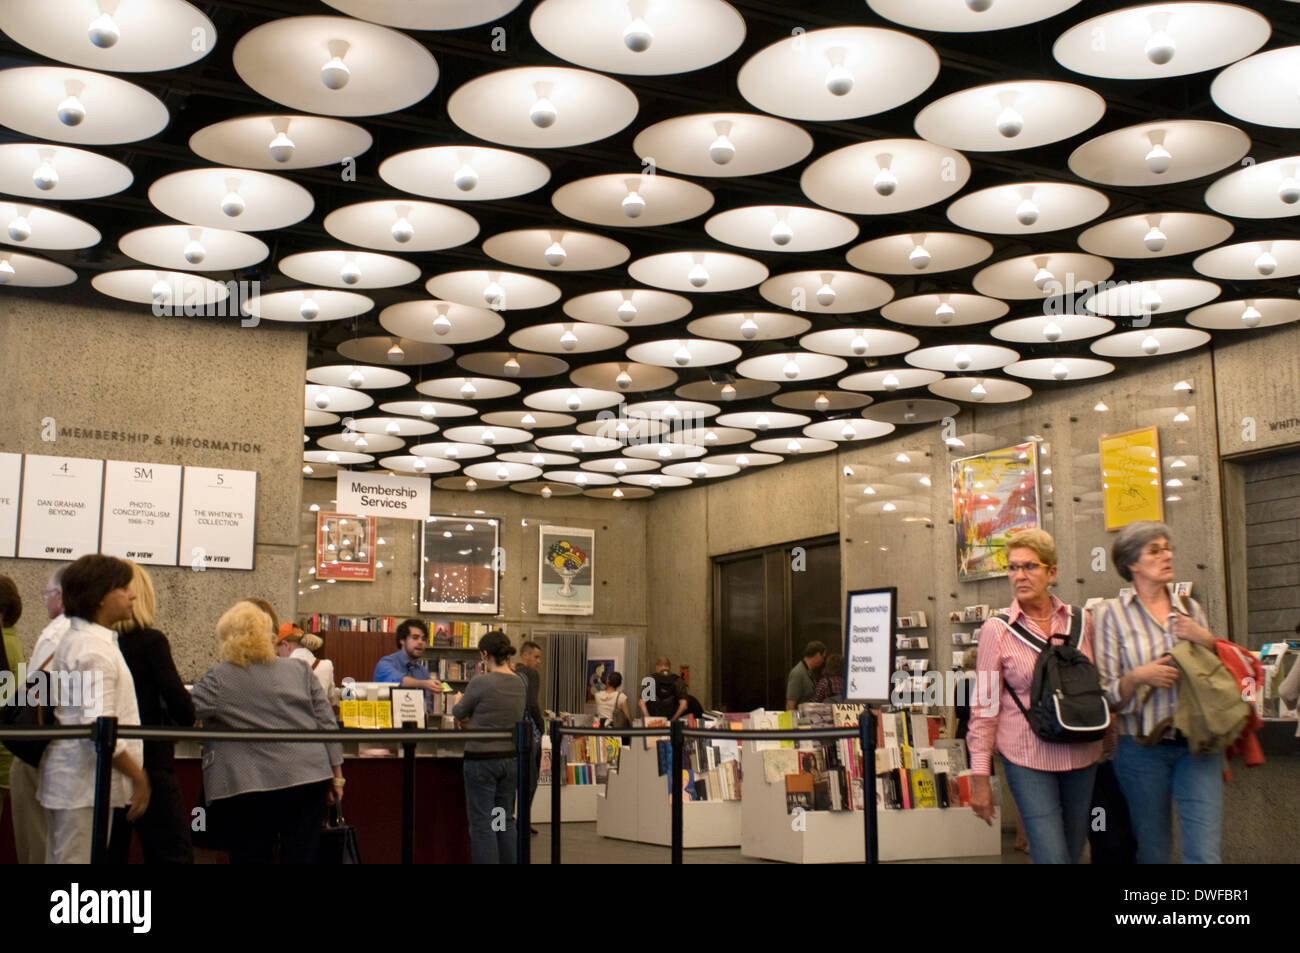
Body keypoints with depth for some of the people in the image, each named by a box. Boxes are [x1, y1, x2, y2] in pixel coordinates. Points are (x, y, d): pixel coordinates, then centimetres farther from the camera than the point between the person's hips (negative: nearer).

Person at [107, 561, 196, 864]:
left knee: (108, 853, 12)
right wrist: (185, 718, 7)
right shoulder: (151, 641, -11)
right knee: (173, 852, 2)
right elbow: (181, 704, -15)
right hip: (150, 763, -5)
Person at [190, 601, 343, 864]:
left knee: (249, 856, 8)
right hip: (307, 780, 3)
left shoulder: (216, 680, -2)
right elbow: (327, 724, 7)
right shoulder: (299, 671, 8)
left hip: (246, 787, -3)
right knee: (300, 856, 8)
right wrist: (336, 774, 12)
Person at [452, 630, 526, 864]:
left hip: (482, 759, -7)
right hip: (510, 758, 7)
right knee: (505, 820, 15)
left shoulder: (480, 682, -16)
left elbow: (459, 713, 1)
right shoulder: (520, 683, 5)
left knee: (482, 822, 1)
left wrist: (459, 700, 23)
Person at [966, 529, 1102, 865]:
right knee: (1053, 857, -10)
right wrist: (980, 777, -6)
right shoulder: (997, 630, -5)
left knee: (1073, 852, 13)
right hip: (1029, 758, -4)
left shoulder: (1081, 621, 4)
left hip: (1082, 756, 4)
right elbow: (984, 707, -4)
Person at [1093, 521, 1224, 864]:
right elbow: (1105, 694, -2)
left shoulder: (1190, 608, 10)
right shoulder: (1111, 613, 0)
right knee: (1153, 852, 10)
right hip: (1142, 749, -2)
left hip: (1196, 746, 2)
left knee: (1204, 853, -7)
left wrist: (1208, 642, -2)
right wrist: (1137, 677, -21)